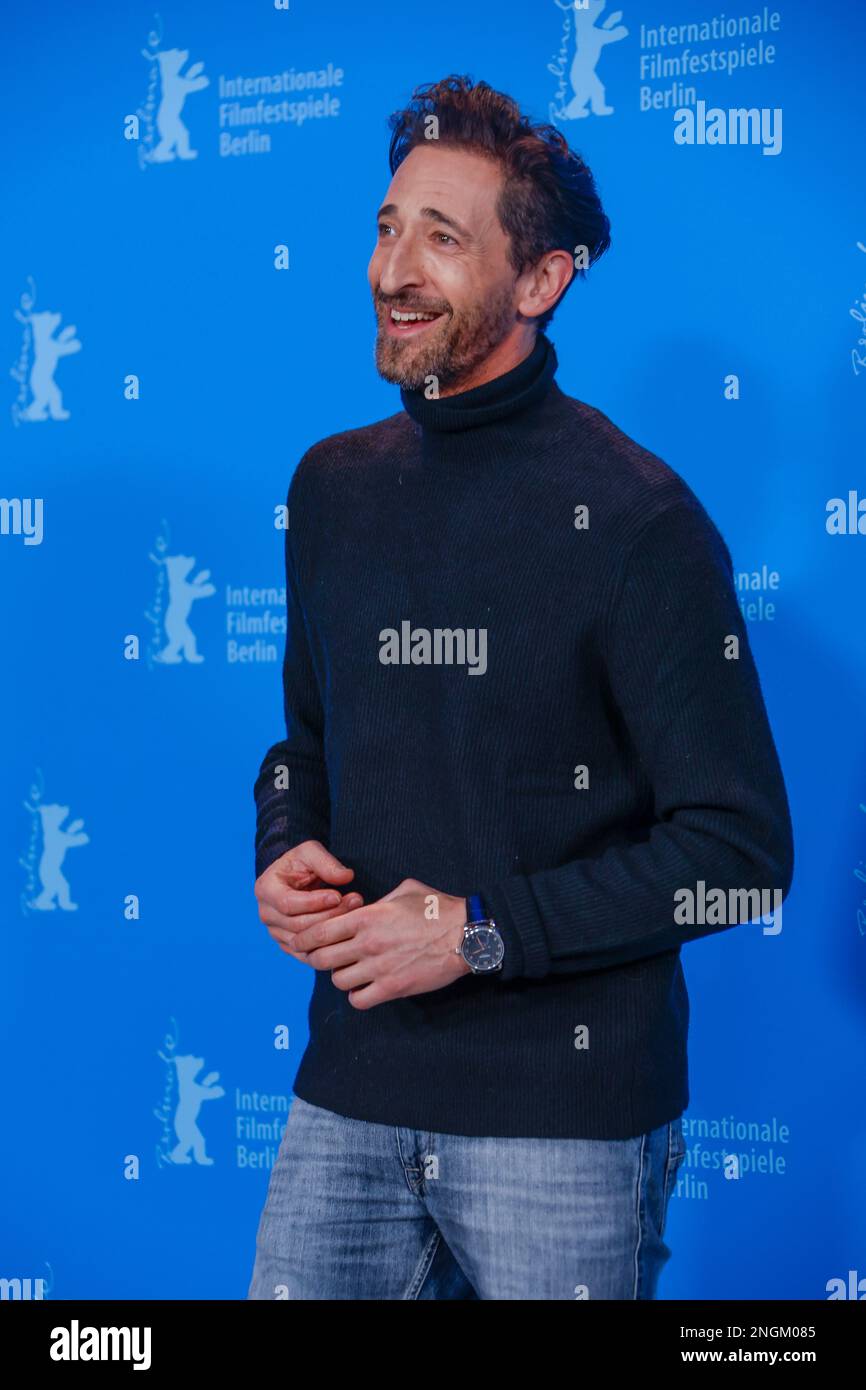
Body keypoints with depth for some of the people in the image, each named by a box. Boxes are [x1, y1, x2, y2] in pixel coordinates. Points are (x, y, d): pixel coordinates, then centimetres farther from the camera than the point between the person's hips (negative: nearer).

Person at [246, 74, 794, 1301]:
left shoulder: (636, 519, -11)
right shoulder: (332, 486, 8)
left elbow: (742, 852, -12)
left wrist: (483, 929, -17)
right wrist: (284, 855, -1)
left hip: (568, 1112, -5)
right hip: (350, 1091, 5)